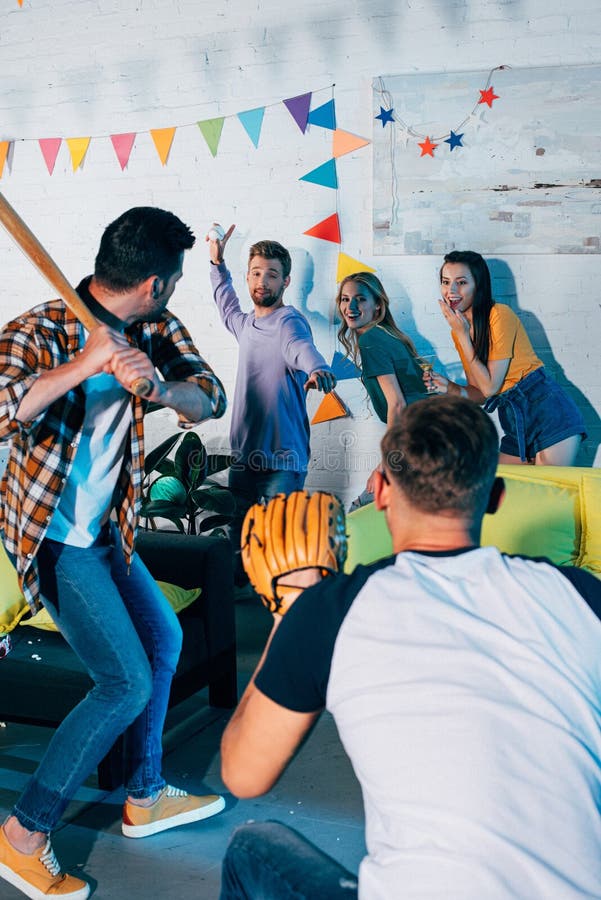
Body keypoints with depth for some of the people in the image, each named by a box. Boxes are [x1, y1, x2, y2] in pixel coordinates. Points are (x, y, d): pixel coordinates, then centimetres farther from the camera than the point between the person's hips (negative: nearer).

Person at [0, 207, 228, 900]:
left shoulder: (153, 330, -2)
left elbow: (210, 398, -11)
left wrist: (158, 385, -32)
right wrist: (83, 364, -38)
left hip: (107, 530, 9)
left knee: (163, 640, 19)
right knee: (126, 681, -10)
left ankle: (144, 797, 35)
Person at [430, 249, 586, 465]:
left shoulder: (500, 315, -12)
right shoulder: (458, 330, 9)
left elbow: (491, 386, -16)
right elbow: (482, 393, 11)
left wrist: (462, 335, -13)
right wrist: (450, 387, -9)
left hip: (549, 413, -7)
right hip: (513, 421, 7)